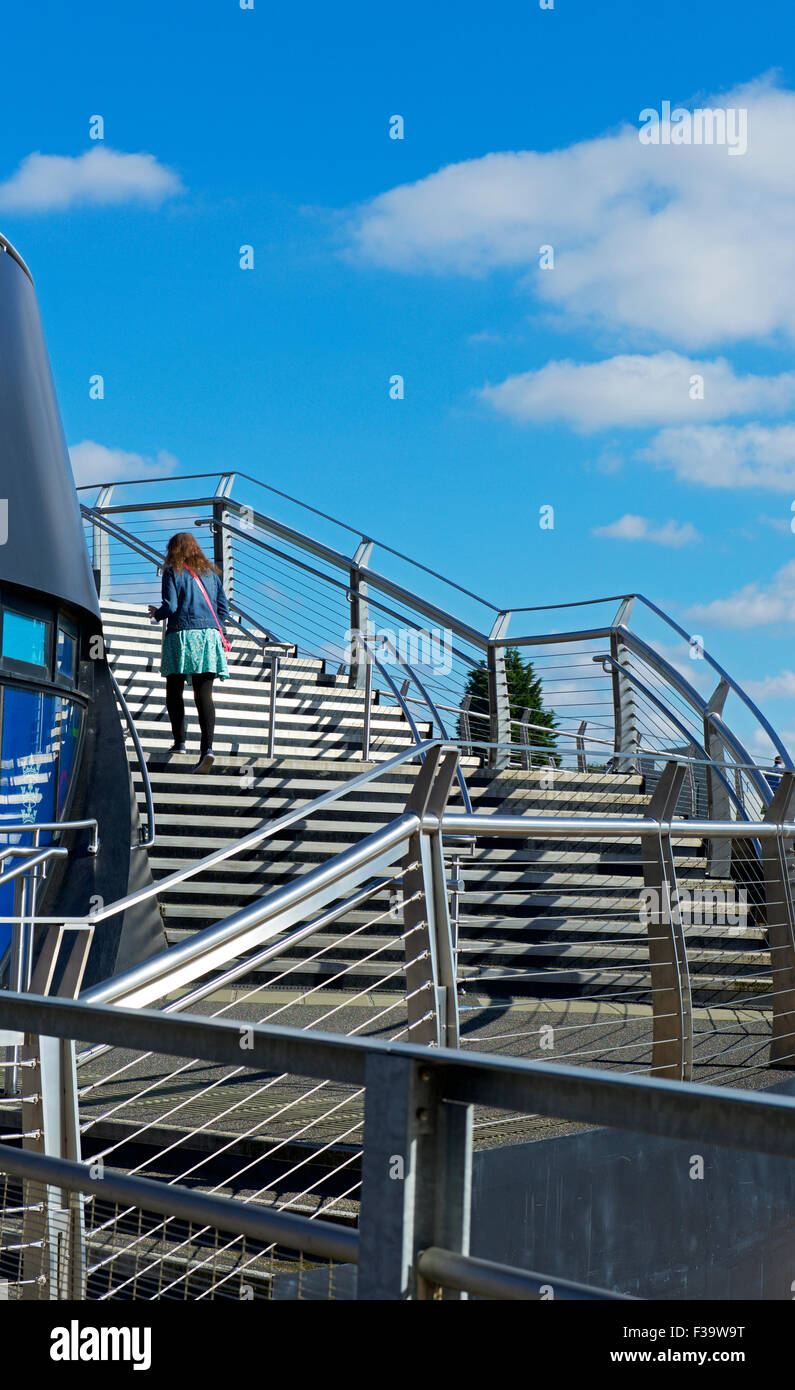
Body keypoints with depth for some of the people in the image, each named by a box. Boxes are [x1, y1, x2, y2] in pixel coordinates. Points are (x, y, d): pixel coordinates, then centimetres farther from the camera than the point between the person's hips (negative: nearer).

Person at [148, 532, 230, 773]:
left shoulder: (172, 573, 2)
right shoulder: (211, 573, 15)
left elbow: (170, 607, -7)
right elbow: (224, 609, 12)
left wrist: (156, 613, 13)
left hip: (181, 635, -3)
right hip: (210, 636, 3)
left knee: (174, 691, 12)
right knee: (204, 694, -4)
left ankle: (179, 741, 12)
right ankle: (207, 747, -18)